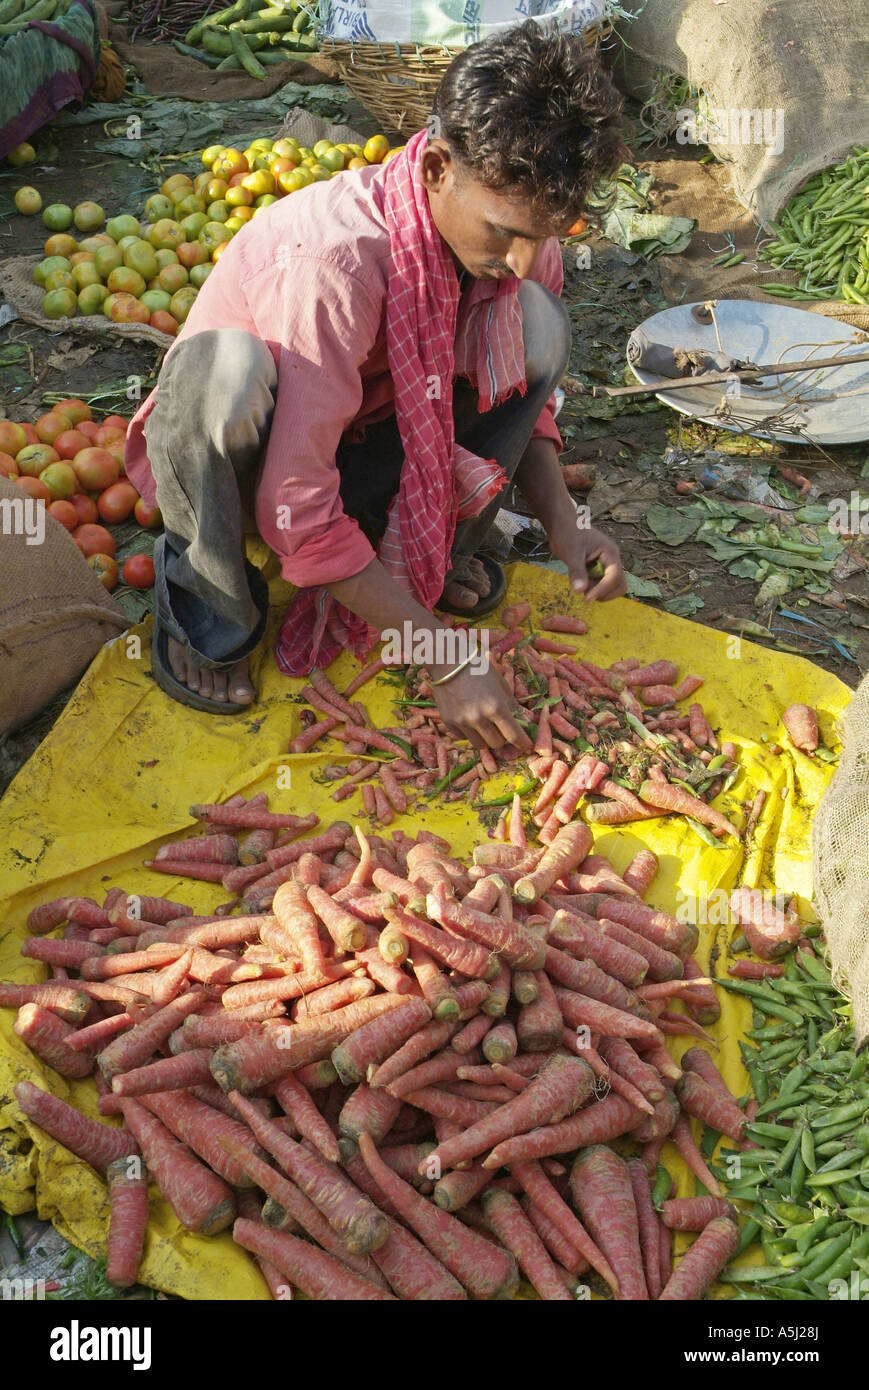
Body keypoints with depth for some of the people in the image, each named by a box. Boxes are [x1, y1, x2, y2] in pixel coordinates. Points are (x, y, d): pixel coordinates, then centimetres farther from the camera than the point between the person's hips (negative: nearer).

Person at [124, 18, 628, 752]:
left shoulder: (513, 222, -15)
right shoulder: (334, 259, -36)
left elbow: (519, 393, 3)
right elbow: (297, 512, -36)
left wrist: (563, 525, -16)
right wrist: (448, 660, -34)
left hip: (361, 438, 5)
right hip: (240, 449, -5)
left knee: (538, 325, -18)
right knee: (224, 366, -41)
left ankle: (439, 545, 1)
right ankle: (208, 589, -12)